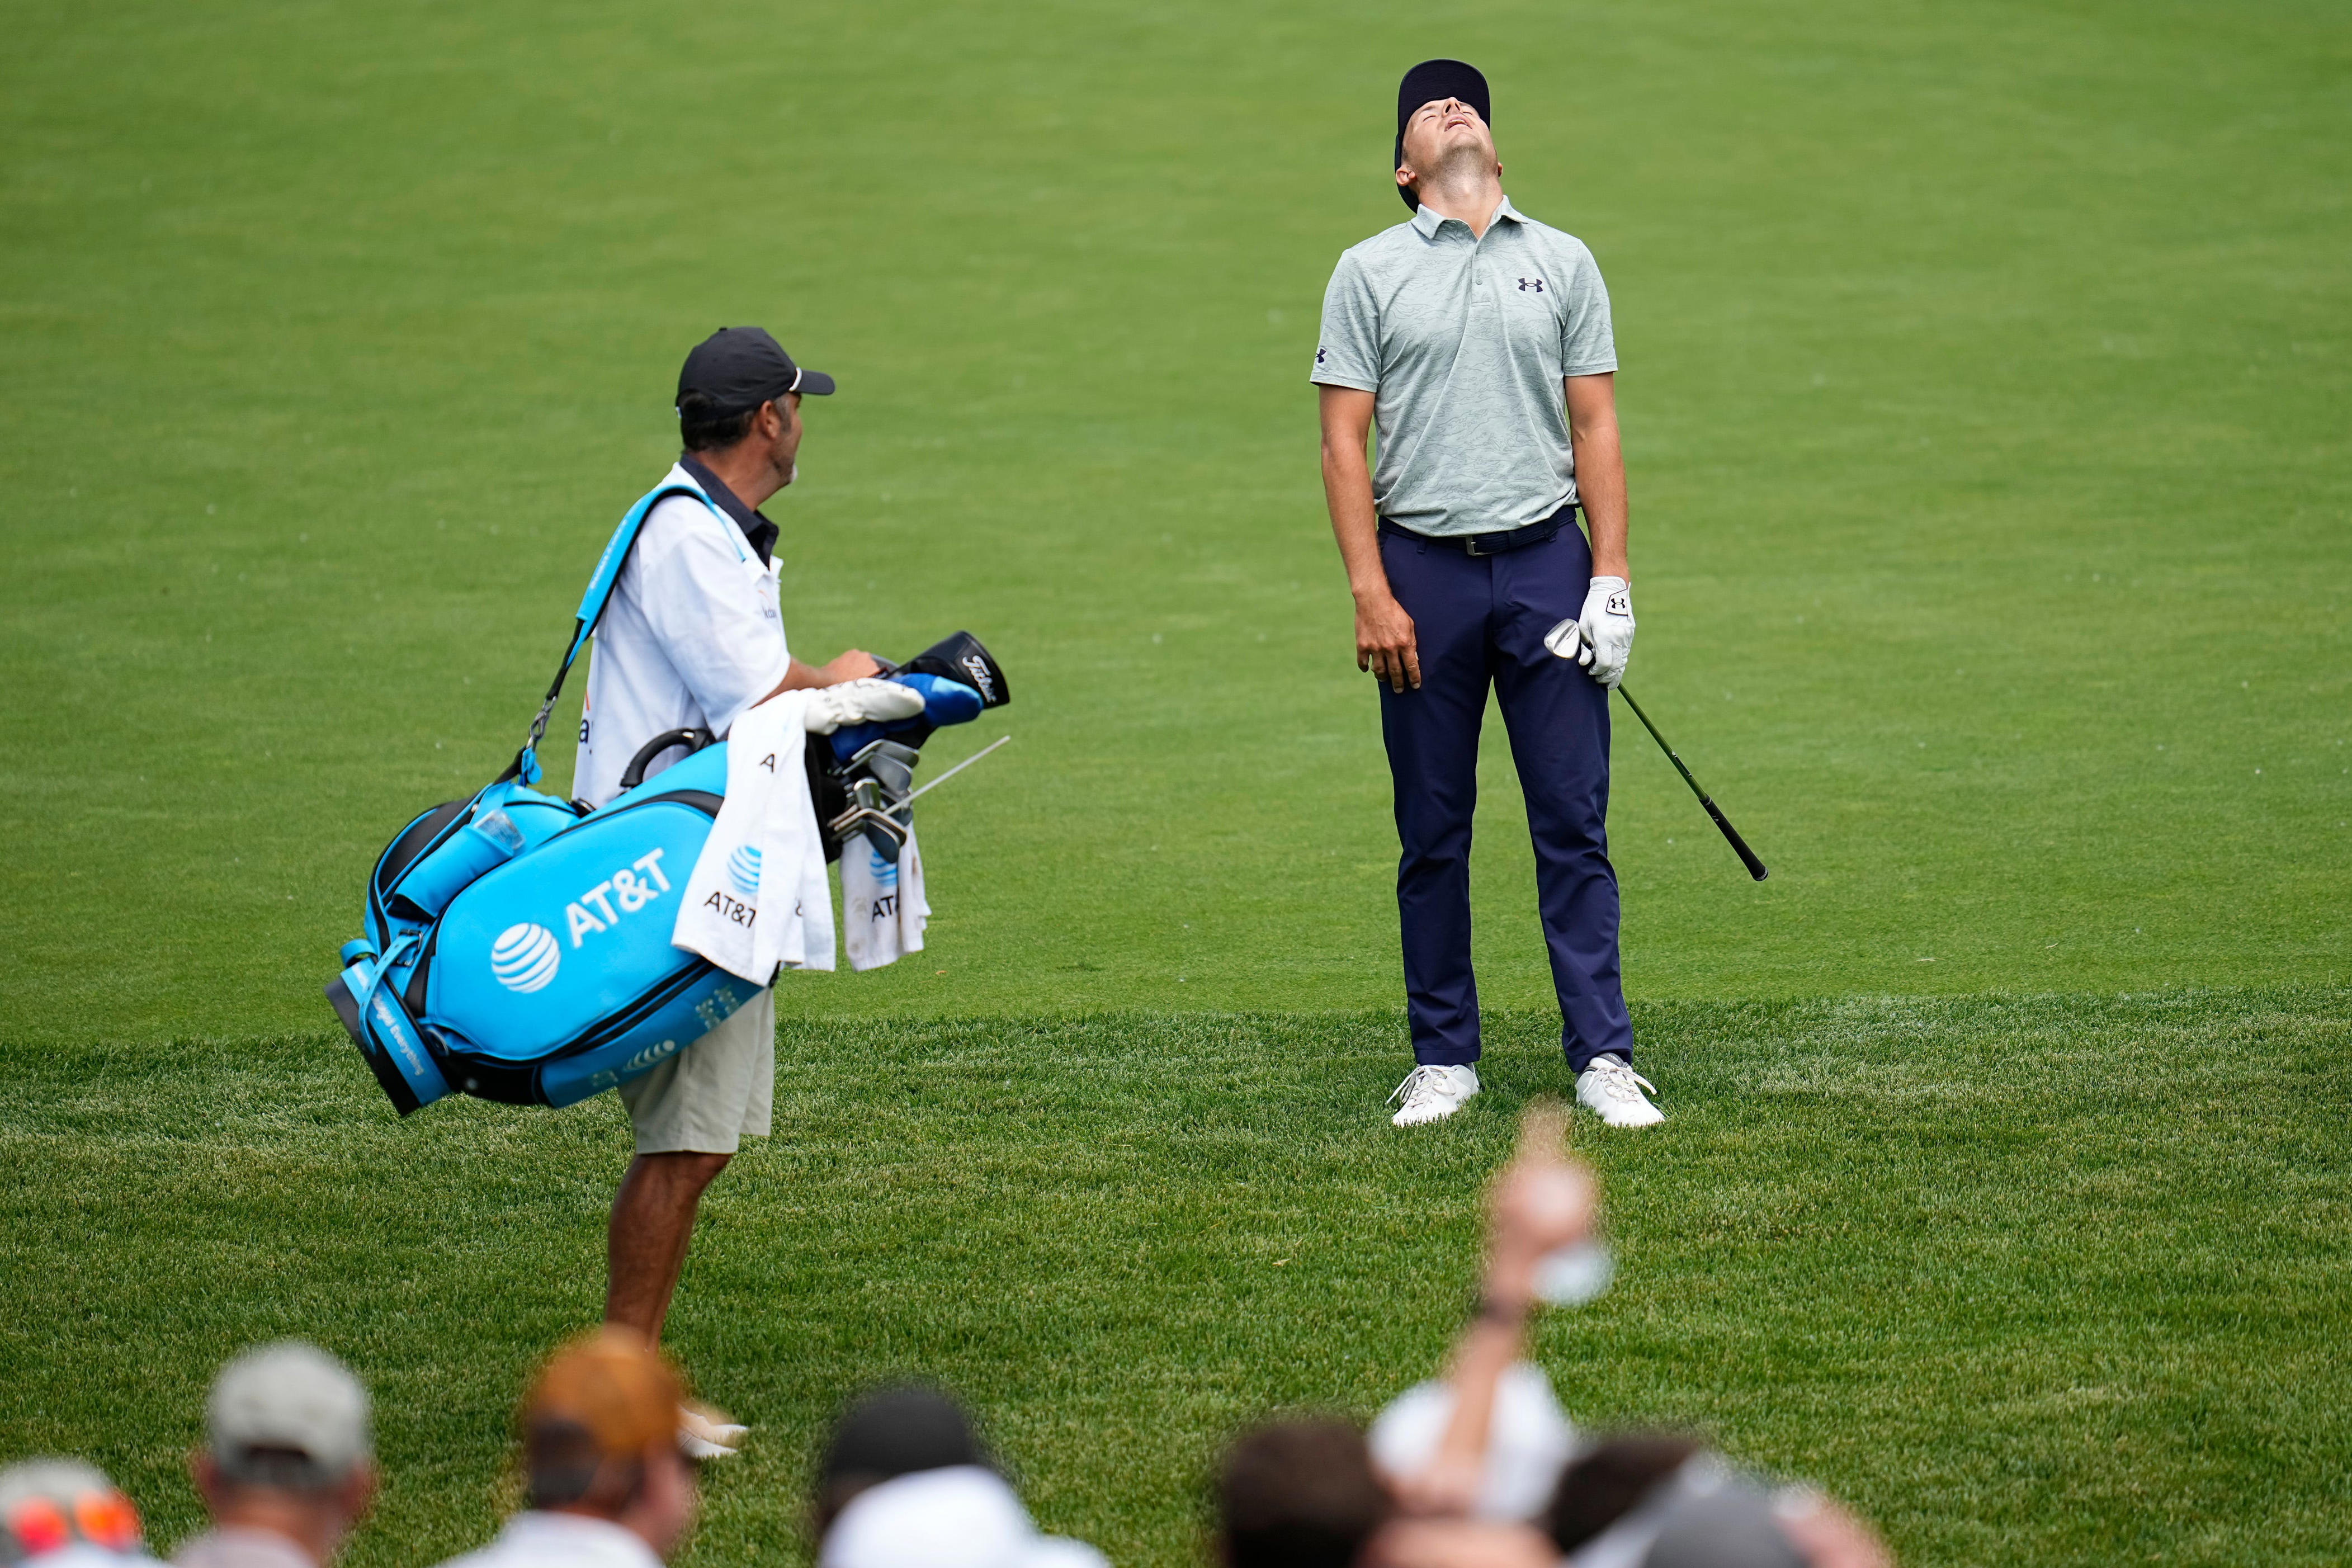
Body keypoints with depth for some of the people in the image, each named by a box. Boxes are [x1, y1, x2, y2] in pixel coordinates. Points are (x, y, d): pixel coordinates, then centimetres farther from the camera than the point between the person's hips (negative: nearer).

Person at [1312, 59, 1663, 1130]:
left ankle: (1602, 1057, -2)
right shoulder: (1370, 272, 6)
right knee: (1432, 835, 4)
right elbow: (1344, 442, 2)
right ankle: (1443, 1059, 11)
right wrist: (1371, 592, -8)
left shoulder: (1562, 263, 11)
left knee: (1574, 826, -3)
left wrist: (1611, 578, -1)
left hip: (1545, 560, 1)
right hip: (1423, 568, -1)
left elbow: (1595, 429, 9)